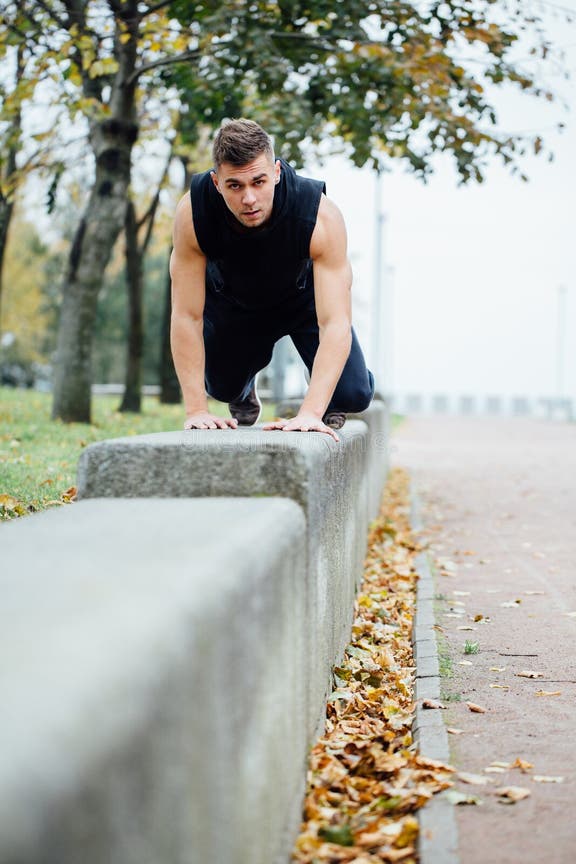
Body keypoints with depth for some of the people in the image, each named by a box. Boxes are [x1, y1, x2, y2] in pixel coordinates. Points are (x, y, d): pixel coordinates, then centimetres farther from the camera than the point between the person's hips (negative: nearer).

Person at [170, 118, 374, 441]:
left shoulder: (321, 215, -41)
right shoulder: (193, 212, -36)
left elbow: (335, 323, -43)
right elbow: (187, 316, -31)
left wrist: (310, 412, -53)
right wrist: (196, 409, -37)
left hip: (304, 296, -1)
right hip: (232, 302, 1)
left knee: (353, 395, -13)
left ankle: (327, 404, 23)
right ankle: (244, 393, 45)